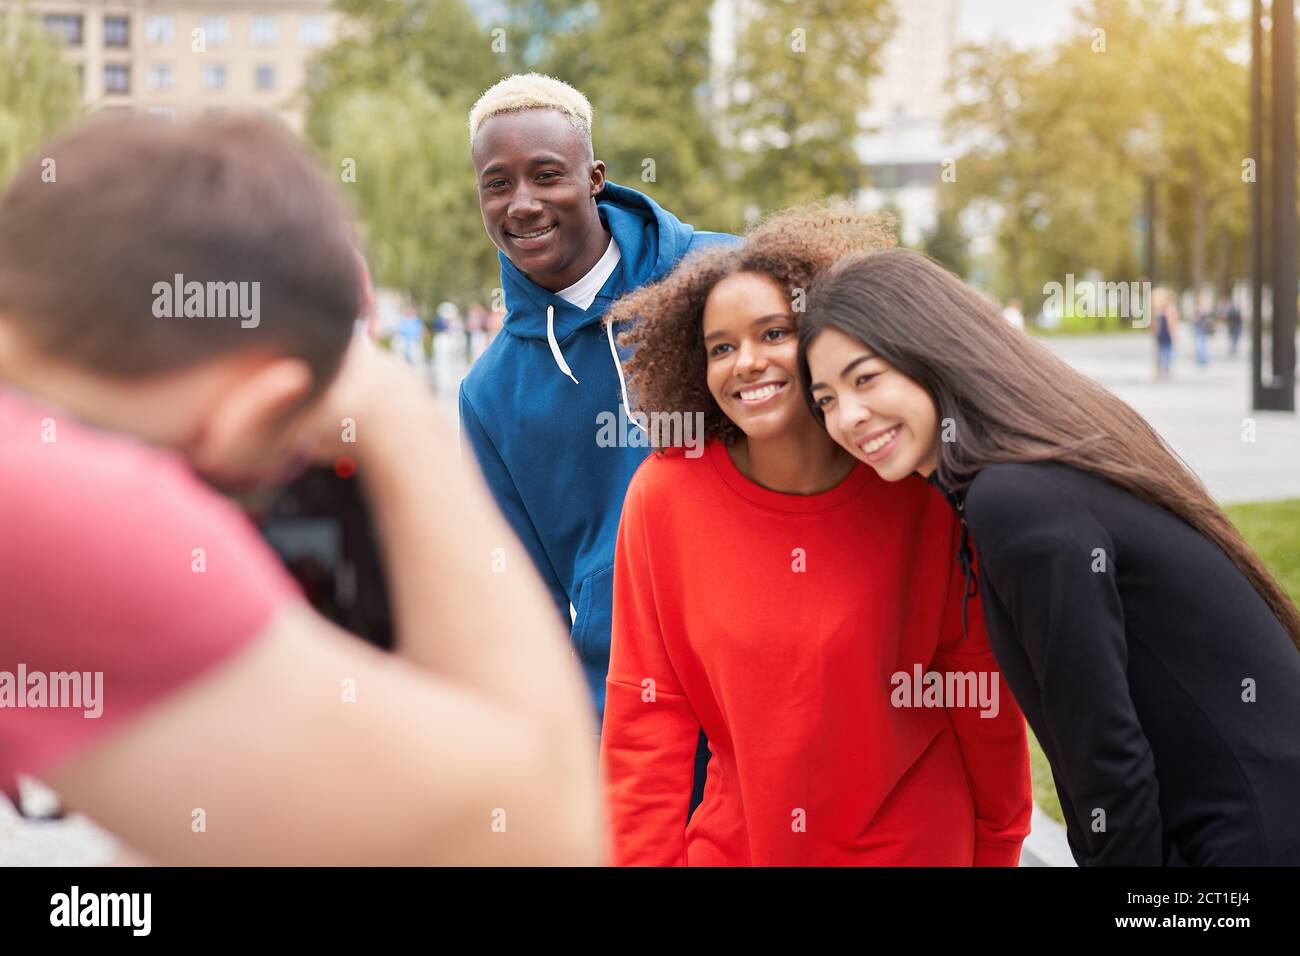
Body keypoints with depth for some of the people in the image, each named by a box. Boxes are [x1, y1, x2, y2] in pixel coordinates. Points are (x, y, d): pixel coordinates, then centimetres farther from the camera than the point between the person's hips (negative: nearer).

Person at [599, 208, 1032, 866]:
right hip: (734, 843, 1)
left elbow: (979, 677, -1)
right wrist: (644, 858, -8)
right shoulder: (665, 495, -12)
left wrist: (999, 845, 6)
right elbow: (648, 714, -6)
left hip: (915, 843, 0)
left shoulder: (921, 491, -12)